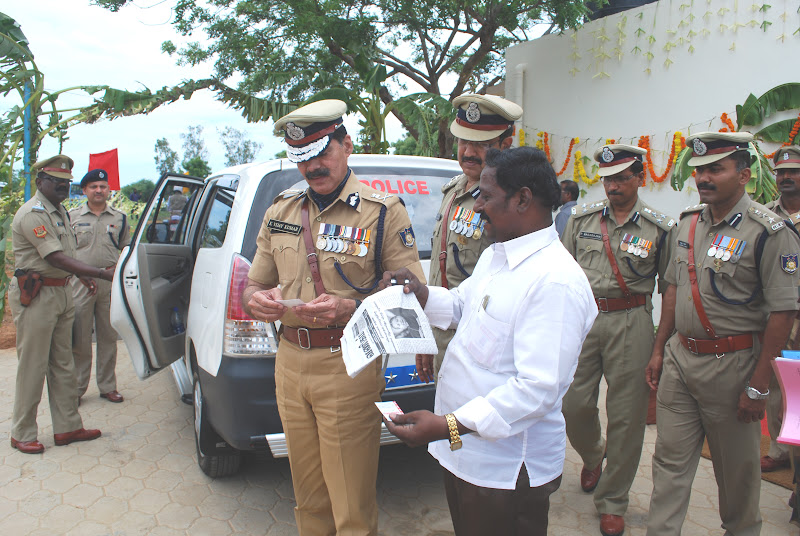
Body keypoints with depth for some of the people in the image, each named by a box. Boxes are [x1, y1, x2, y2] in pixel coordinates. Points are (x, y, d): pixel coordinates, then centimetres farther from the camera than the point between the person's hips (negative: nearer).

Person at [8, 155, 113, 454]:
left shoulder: (60, 212, 15)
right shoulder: (33, 214, -15)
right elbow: (56, 258, -25)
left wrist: (82, 276, 13)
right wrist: (101, 274, -31)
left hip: (61, 293, 9)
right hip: (36, 295, -9)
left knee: (63, 365, 12)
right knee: (33, 367, 0)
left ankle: (68, 427, 20)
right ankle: (22, 434, 14)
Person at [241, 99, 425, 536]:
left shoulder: (383, 210, -4)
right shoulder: (280, 212, 12)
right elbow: (254, 285, 16)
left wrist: (350, 310, -25)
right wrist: (258, 301, -8)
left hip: (349, 368, -5)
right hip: (289, 364, 5)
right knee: (309, 498, 18)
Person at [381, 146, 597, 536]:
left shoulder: (556, 281, -26)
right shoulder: (494, 255, 7)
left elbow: (538, 388, -30)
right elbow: (461, 305, 20)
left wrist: (448, 426, -33)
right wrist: (421, 295, -1)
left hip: (506, 470, -9)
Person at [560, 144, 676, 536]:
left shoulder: (660, 228, 0)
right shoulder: (582, 218, 7)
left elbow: (668, 289, 5)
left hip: (630, 324, -2)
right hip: (581, 318, 2)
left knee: (626, 416, 3)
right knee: (573, 405, 4)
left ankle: (612, 503, 21)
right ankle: (592, 456, 39)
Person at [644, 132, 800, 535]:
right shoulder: (689, 222, 6)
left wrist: (758, 386, -15)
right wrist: (659, 350, 12)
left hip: (732, 363, -5)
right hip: (679, 356, 5)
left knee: (737, 465, 15)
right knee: (670, 459, 10)